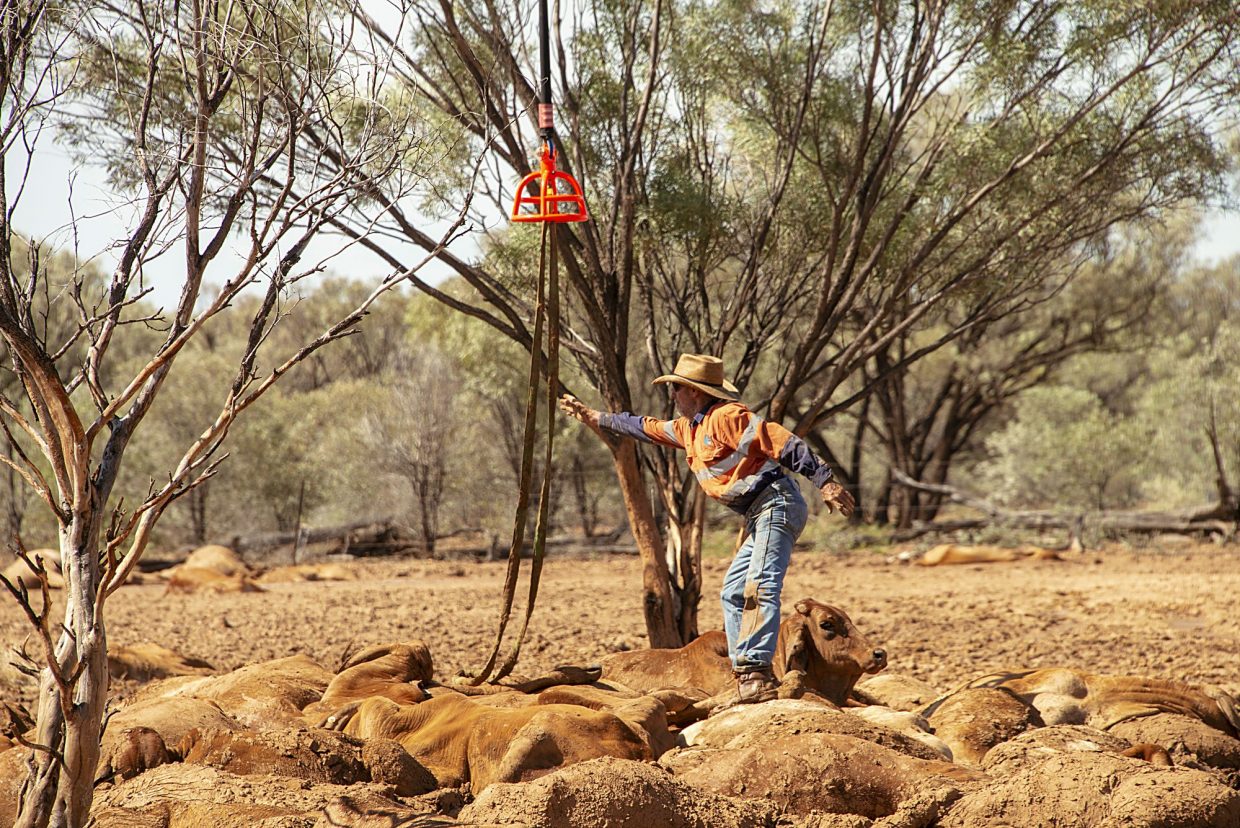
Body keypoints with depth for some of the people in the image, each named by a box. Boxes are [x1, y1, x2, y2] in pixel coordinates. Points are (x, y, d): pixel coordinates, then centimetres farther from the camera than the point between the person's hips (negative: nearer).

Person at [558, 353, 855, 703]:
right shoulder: (690, 428, 19)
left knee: (760, 589, -23)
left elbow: (782, 442, -19)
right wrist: (597, 418, 42)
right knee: (733, 594, 12)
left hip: (778, 505, -11)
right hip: (760, 516, 11)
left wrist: (824, 481, -25)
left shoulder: (727, 416, -12)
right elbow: (646, 427, 35)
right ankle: (750, 684, 9)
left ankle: (756, 671, -33)